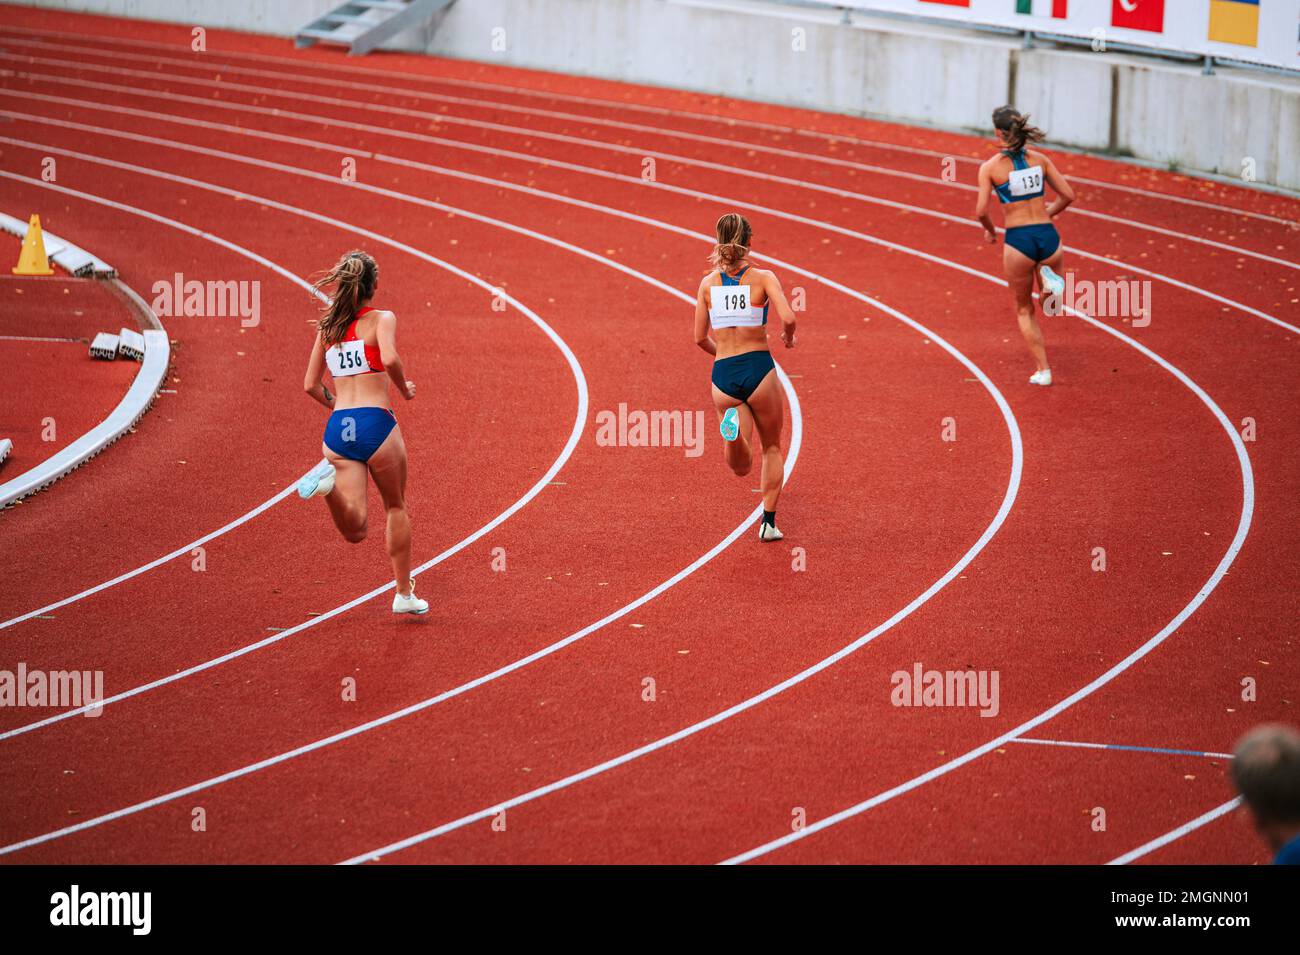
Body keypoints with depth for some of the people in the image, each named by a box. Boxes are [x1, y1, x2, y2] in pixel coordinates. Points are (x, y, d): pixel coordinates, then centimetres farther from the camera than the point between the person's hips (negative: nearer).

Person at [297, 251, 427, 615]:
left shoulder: (327, 326, 15)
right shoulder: (382, 319, 1)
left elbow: (311, 385, 14)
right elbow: (389, 358, -19)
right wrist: (404, 389, -1)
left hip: (337, 429, 3)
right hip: (376, 423, -3)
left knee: (355, 530, -4)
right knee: (396, 506, 21)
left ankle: (327, 480, -31)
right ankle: (404, 593, 26)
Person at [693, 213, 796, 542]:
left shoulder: (708, 283, 4)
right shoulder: (763, 278, -5)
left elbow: (700, 338, 6)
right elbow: (787, 317, -19)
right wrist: (789, 337, 4)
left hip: (723, 375, 2)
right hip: (759, 369, -2)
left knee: (742, 466, 3)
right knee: (772, 448, 21)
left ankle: (733, 425, -29)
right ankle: (769, 523, 18)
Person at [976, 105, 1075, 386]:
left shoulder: (990, 167, -5)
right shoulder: (1039, 159, 4)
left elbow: (981, 211, -9)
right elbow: (1067, 196, 6)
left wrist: (990, 231, 12)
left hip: (1017, 240, -2)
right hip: (1048, 236, 2)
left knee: (1024, 310, 18)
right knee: (1052, 297, 27)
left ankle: (1042, 370, 12)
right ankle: (1050, 280, -9)